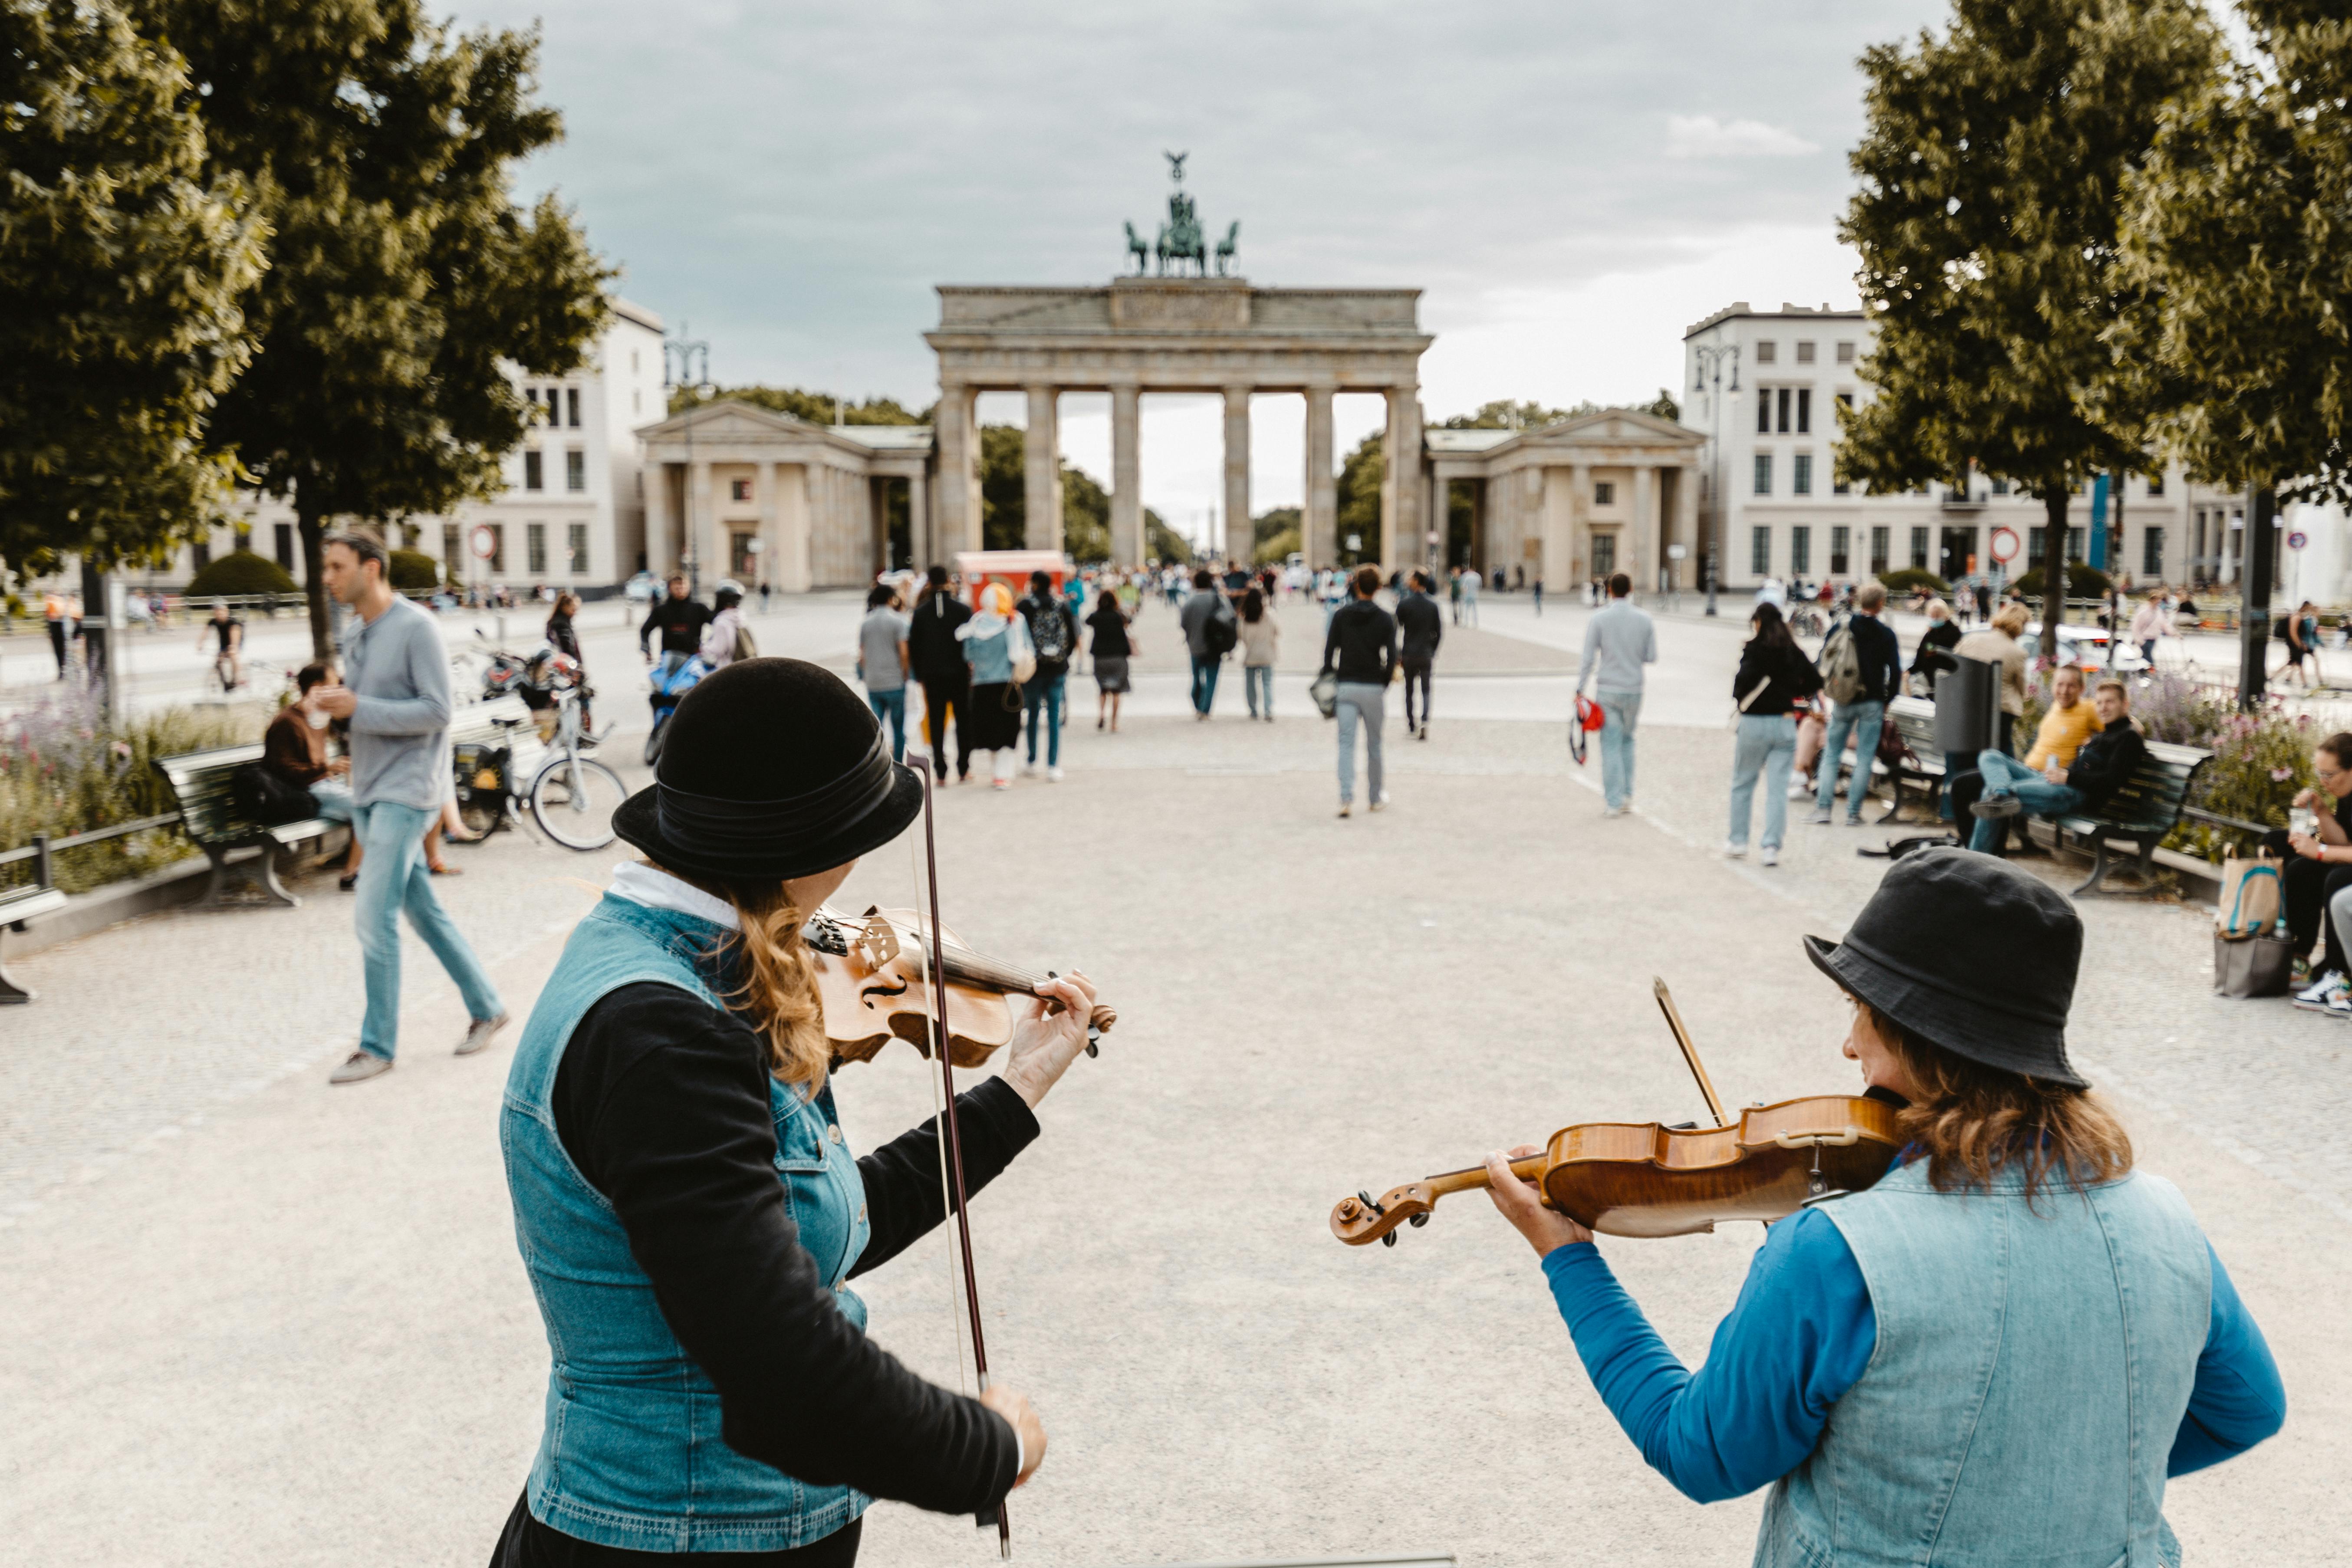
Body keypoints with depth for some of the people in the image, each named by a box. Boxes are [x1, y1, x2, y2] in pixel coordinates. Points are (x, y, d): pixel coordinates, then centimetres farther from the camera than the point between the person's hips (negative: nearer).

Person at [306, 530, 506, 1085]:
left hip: (406, 789, -8)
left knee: (374, 915, -10)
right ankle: (486, 1007, 24)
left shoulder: (416, 628, -13)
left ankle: (377, 1045, 0)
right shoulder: (352, 634, 12)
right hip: (368, 790, 9)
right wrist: (333, 703, -1)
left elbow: (437, 711, -18)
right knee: (423, 910, 13)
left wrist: (357, 707, -22)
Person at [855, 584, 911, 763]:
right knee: (898, 730, 7)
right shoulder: (897, 621, -6)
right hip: (894, 682, -4)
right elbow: (904, 653, -11)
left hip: (872, 684, 4)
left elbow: (862, 656, 9)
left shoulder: (864, 623, 7)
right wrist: (905, 675, 0)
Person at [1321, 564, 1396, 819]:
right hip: (1374, 688, 0)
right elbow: (1391, 657, -6)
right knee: (1374, 745, 12)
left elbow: (1329, 652, 1)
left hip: (1346, 686, 0)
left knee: (1346, 743, -1)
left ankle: (1346, 798, -15)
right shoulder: (1385, 619, -2)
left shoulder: (1341, 615, 1)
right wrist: (1385, 685, 6)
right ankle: (1375, 797, 23)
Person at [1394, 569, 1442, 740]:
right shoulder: (1433, 605, 1)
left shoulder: (1404, 604, -6)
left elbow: (1396, 631, -5)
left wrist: (1397, 656, 3)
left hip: (1408, 655, -1)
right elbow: (1439, 633, 4)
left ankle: (1411, 726, 17)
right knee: (1426, 690, 3)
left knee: (1409, 691, 12)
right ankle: (1425, 721, -19)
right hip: (1426, 655, 1)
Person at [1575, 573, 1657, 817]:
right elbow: (1652, 657, 3)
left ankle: (1614, 801, -1)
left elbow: (1588, 658, -10)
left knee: (1611, 745, 1)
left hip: (1607, 691, -3)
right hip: (1634, 691, 3)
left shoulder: (1598, 620, -9)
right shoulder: (1645, 621, -1)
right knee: (1627, 741, 20)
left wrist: (1580, 690, -3)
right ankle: (1626, 795, 19)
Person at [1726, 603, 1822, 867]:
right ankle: (1772, 846, -1)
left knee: (1742, 783, 13)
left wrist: (1739, 699, -7)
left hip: (1755, 723, -3)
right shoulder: (1794, 652, 4)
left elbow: (1746, 678, -25)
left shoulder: (1755, 649, -11)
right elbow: (1815, 681, 7)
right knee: (1778, 788, 3)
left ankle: (1738, 841, 19)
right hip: (1786, 724, 4)